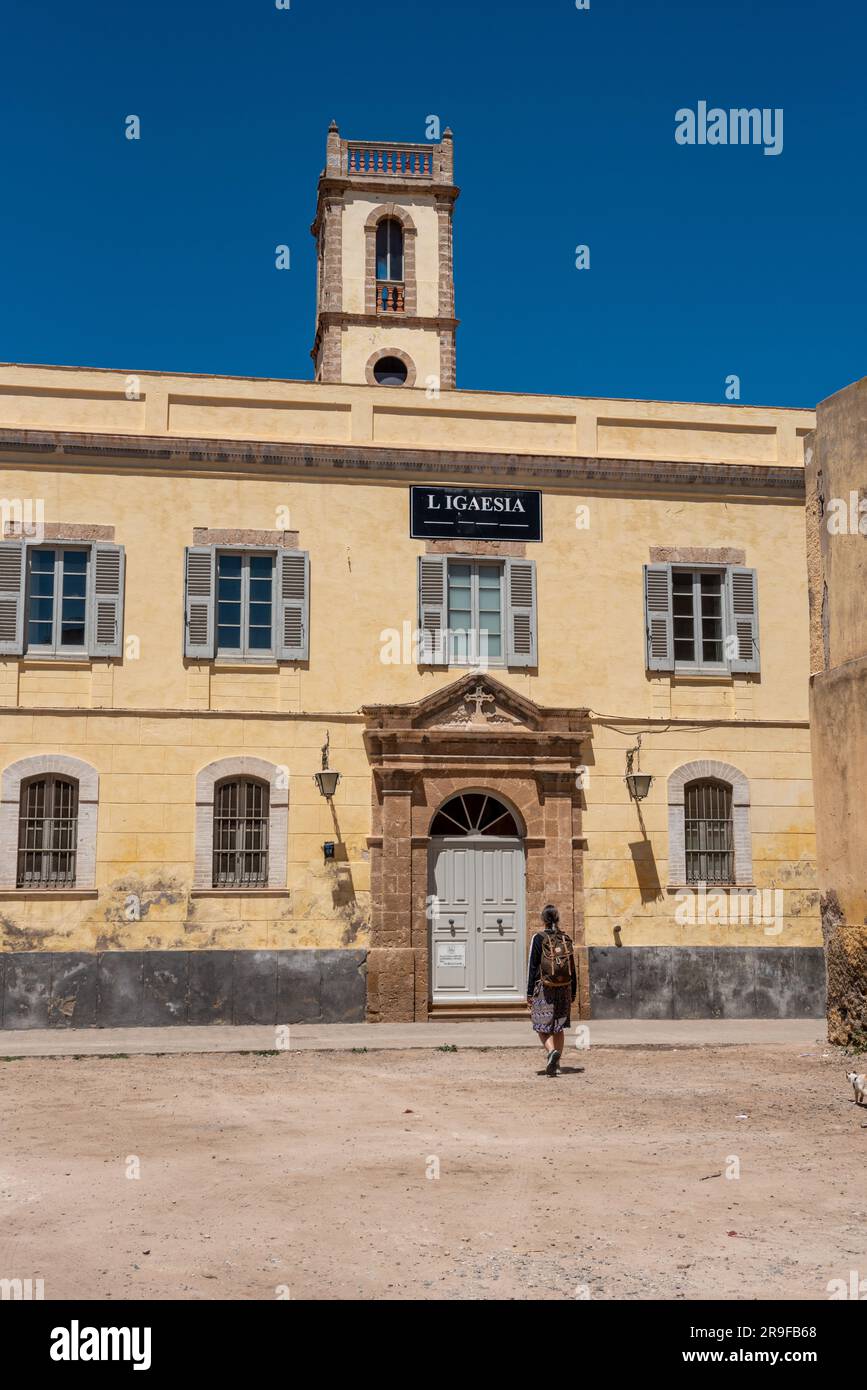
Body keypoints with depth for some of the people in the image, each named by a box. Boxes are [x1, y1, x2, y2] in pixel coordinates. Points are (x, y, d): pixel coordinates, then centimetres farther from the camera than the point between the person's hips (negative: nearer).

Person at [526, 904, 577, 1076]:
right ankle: (555, 1063, 14)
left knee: (542, 1028, 2)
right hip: (564, 990, 4)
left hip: (544, 989, -4)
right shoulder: (566, 939, 4)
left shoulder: (539, 939, -8)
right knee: (559, 1027, 14)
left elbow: (532, 967, -8)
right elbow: (572, 969, 7)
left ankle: (552, 1051, -23)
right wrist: (573, 993, 16)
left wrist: (529, 993, -3)